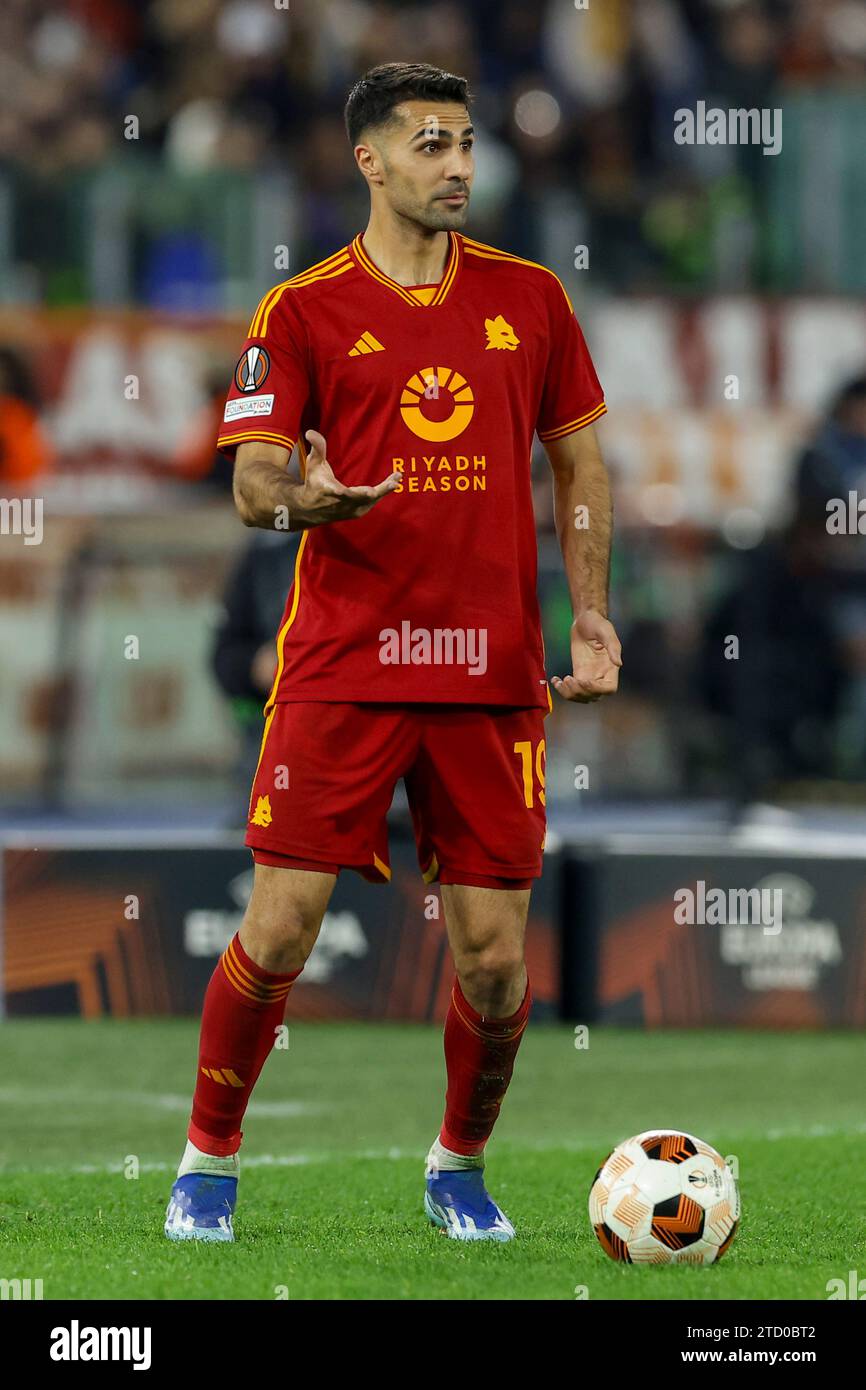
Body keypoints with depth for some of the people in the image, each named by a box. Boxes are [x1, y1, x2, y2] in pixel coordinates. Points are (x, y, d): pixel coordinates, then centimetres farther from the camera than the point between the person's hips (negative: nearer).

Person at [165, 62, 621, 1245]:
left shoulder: (528, 298, 9)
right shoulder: (304, 311, 1)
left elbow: (577, 462, 16)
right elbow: (250, 479, -2)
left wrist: (590, 614, 8)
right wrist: (294, 498, -25)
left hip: (495, 673, 2)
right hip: (342, 661, -2)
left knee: (494, 953, 1)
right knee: (281, 928, -7)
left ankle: (461, 1168, 25)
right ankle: (210, 1160, 13)